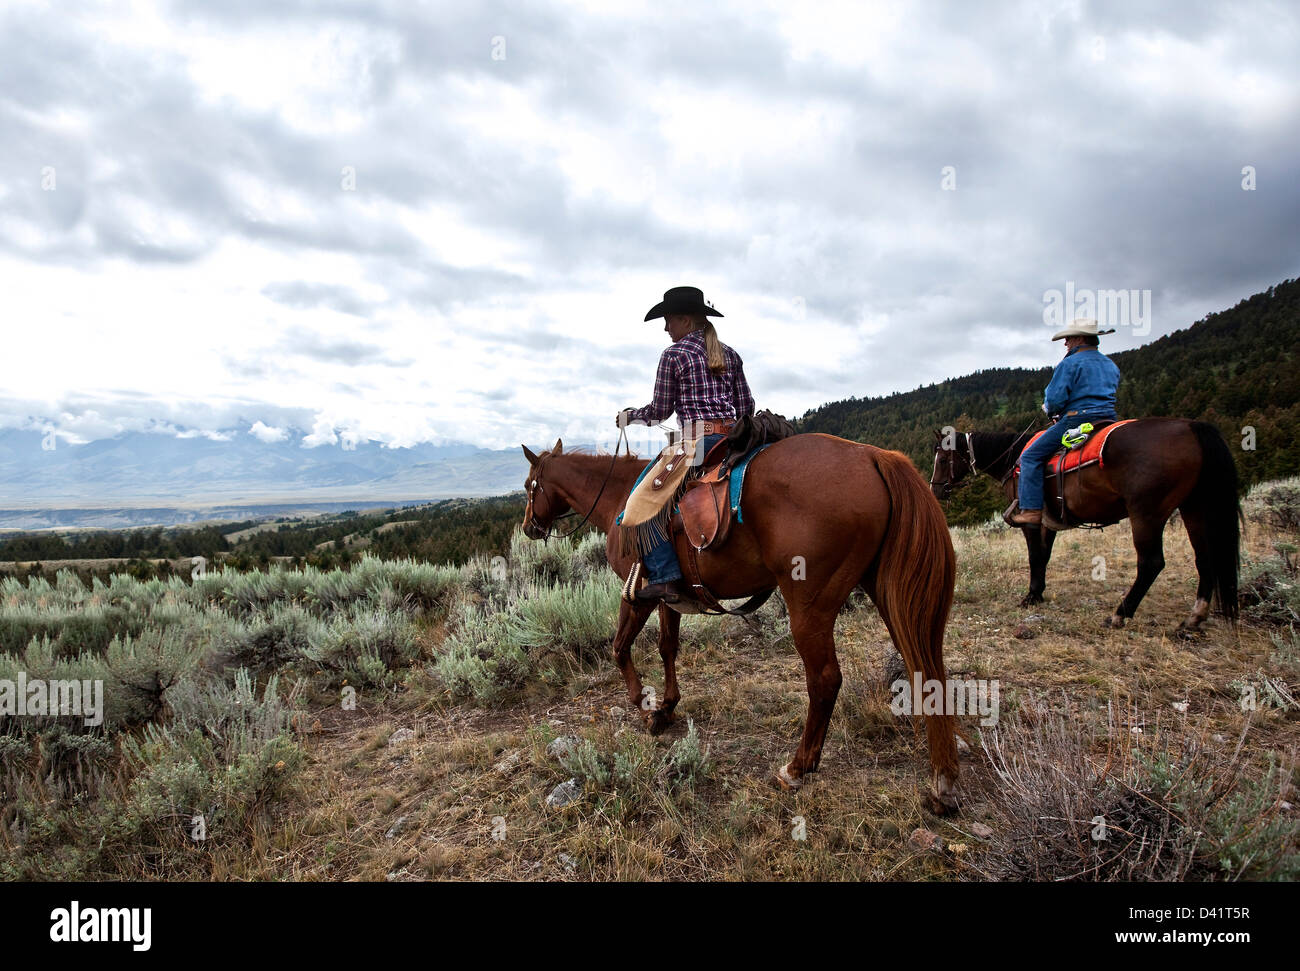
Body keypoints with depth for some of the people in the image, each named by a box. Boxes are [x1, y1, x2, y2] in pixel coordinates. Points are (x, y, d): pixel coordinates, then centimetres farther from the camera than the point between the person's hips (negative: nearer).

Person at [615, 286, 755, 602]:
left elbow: (660, 410, 0)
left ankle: (666, 579, -10)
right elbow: (747, 406, 16)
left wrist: (630, 415, 16)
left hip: (697, 440, -7)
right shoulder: (730, 355, 17)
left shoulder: (674, 354, -1)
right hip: (733, 441, 7)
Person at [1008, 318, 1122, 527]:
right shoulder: (1111, 365, 20)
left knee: (1031, 456, -7)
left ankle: (1031, 510, -16)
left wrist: (1050, 409, 11)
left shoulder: (1070, 363, -6)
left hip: (1077, 420, -8)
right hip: (1109, 419, 9)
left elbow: (1054, 399, -13)